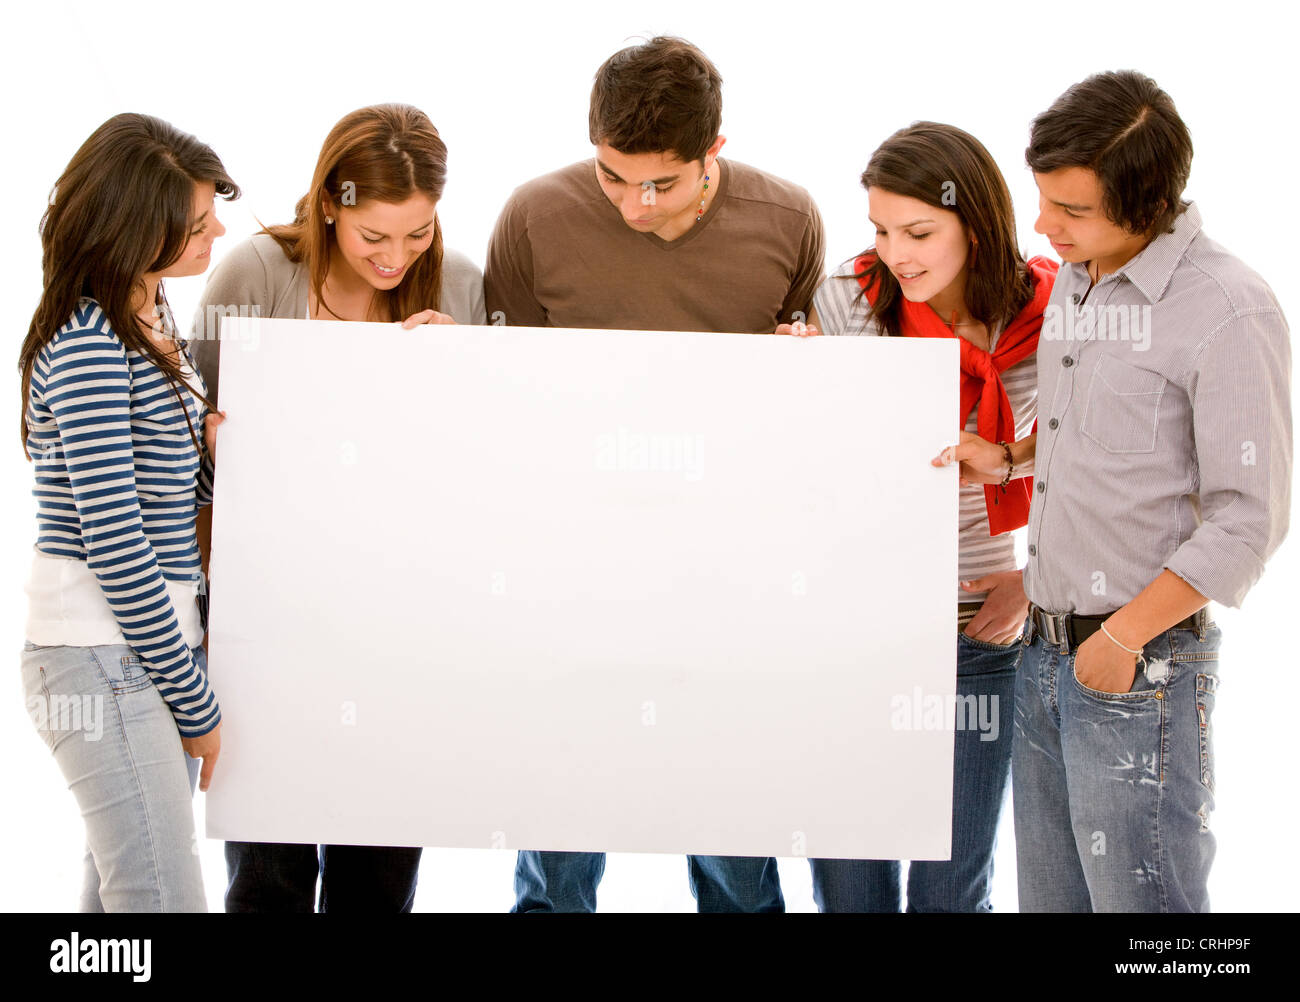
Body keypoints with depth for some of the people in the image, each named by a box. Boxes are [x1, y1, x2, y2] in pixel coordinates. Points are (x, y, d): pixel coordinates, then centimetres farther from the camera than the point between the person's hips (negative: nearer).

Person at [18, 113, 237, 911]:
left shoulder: (150, 322, 12)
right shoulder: (87, 344, -16)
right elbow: (114, 544, -18)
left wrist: (214, 453, -1)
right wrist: (196, 704, -12)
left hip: (152, 641, 9)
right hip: (103, 659, -9)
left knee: (121, 890, 14)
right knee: (168, 899, -8)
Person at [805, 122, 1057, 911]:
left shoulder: (1045, 322, -7)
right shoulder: (846, 305, -7)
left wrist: (1034, 580, -6)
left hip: (979, 638, 0)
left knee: (952, 889, 12)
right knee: (848, 884, 9)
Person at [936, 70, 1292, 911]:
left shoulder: (1229, 312, -16)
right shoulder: (1073, 280, 10)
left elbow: (1248, 518, -16)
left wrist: (1125, 636, -16)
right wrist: (1009, 459, 7)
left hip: (1143, 668, -8)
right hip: (1045, 653, 8)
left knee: (1138, 897, 1)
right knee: (1048, 892, 16)